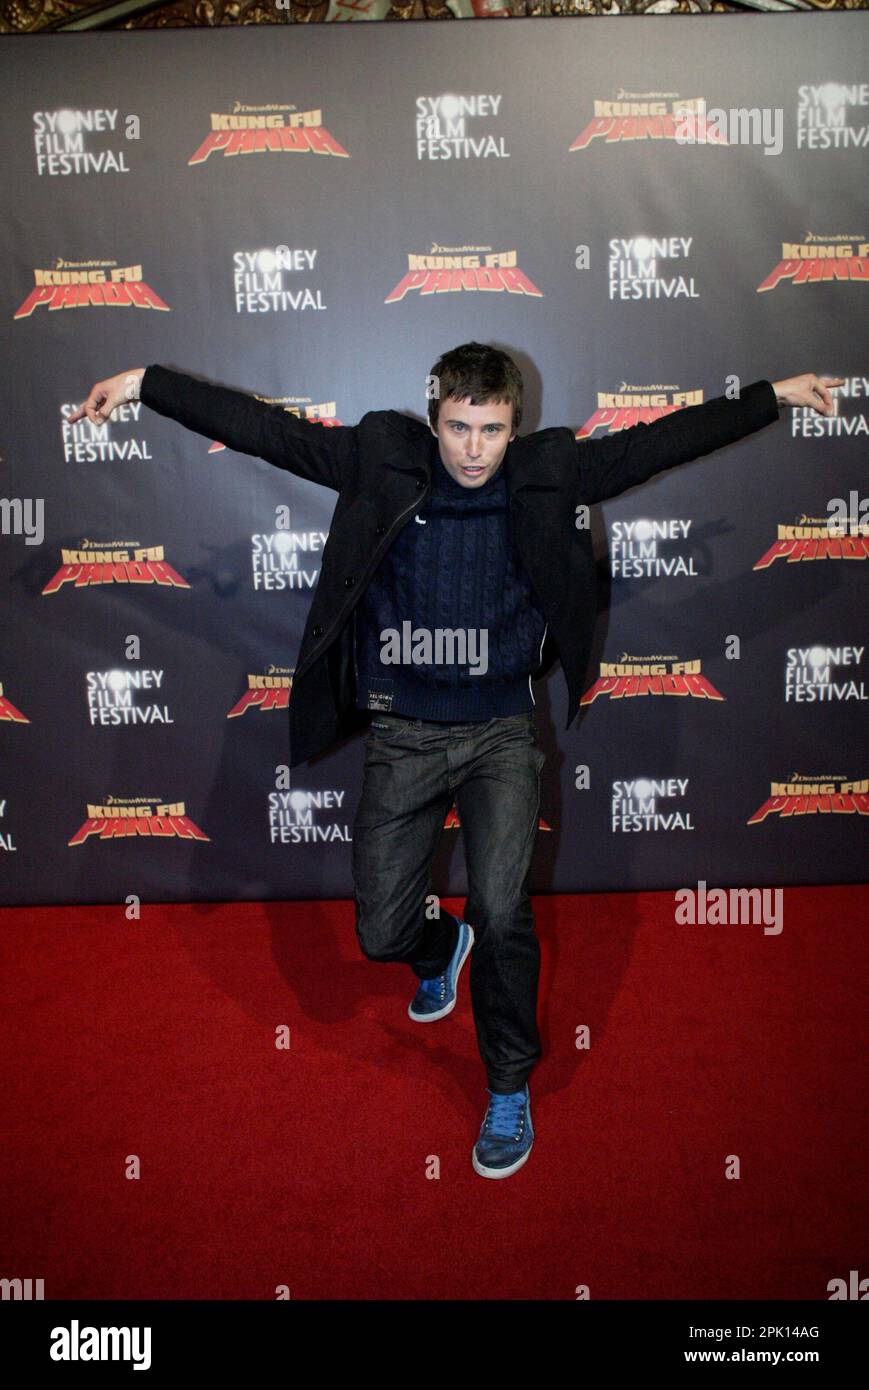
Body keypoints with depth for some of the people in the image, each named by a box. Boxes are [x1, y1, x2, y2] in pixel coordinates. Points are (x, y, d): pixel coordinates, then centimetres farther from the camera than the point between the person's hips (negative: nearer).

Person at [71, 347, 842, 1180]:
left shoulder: (548, 474, -1)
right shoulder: (383, 462, -3)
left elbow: (662, 440, 3)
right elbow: (265, 428, -3)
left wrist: (775, 394, 5)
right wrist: (144, 383, -5)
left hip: (500, 734, 0)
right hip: (402, 736, 1)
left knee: (502, 913, -15)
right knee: (382, 934, 4)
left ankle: (509, 1088, 13)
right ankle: (442, 948, 44)